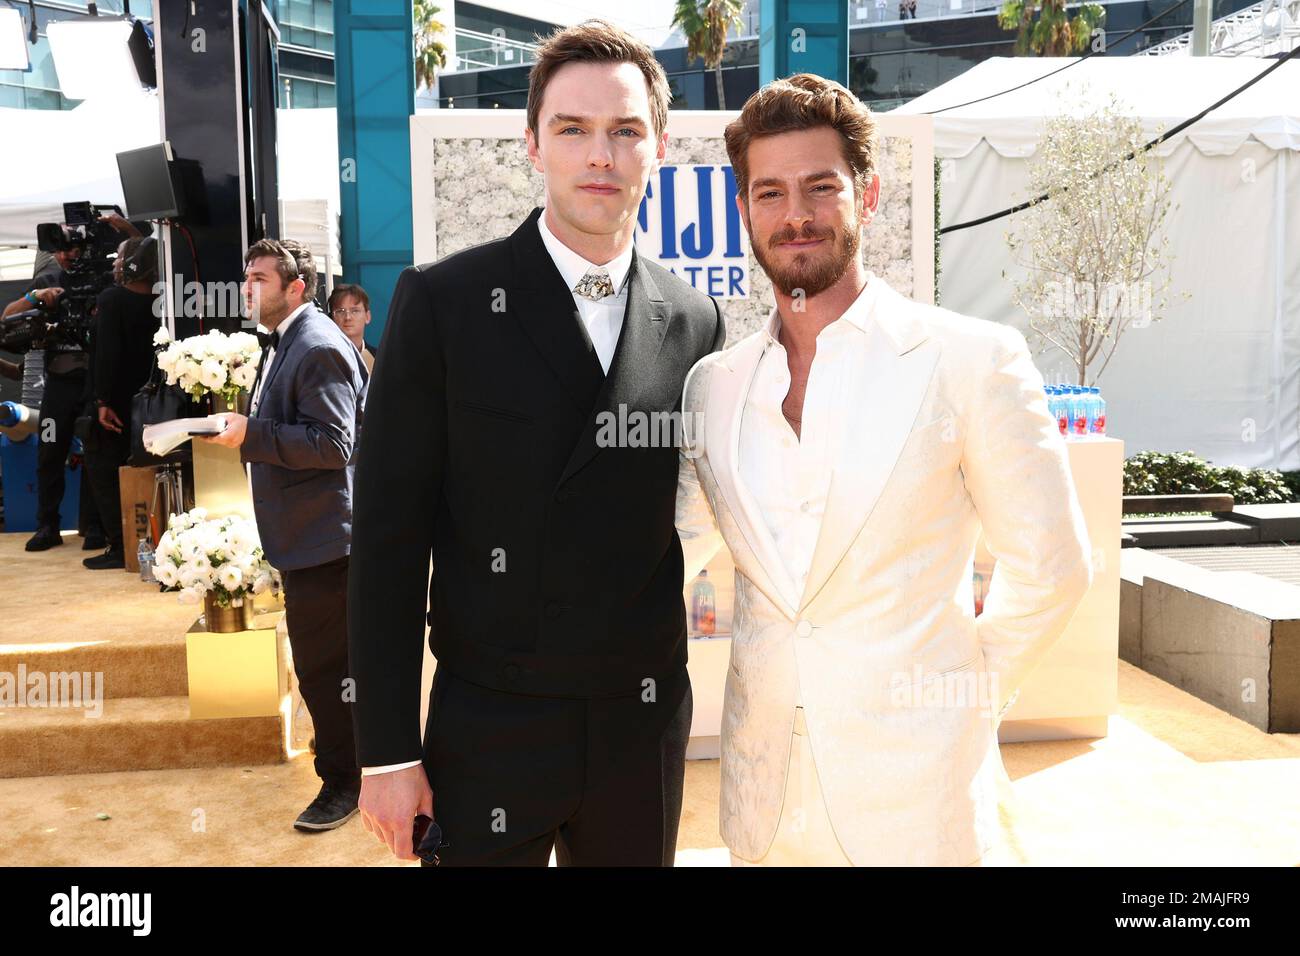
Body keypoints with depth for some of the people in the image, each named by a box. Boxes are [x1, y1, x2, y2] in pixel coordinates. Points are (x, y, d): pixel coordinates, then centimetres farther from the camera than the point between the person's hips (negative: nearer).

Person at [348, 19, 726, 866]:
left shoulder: (694, 320, 2)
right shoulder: (442, 302, -8)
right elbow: (390, 535, -8)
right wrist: (387, 750, -8)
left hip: (646, 728, 3)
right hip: (488, 731, -2)